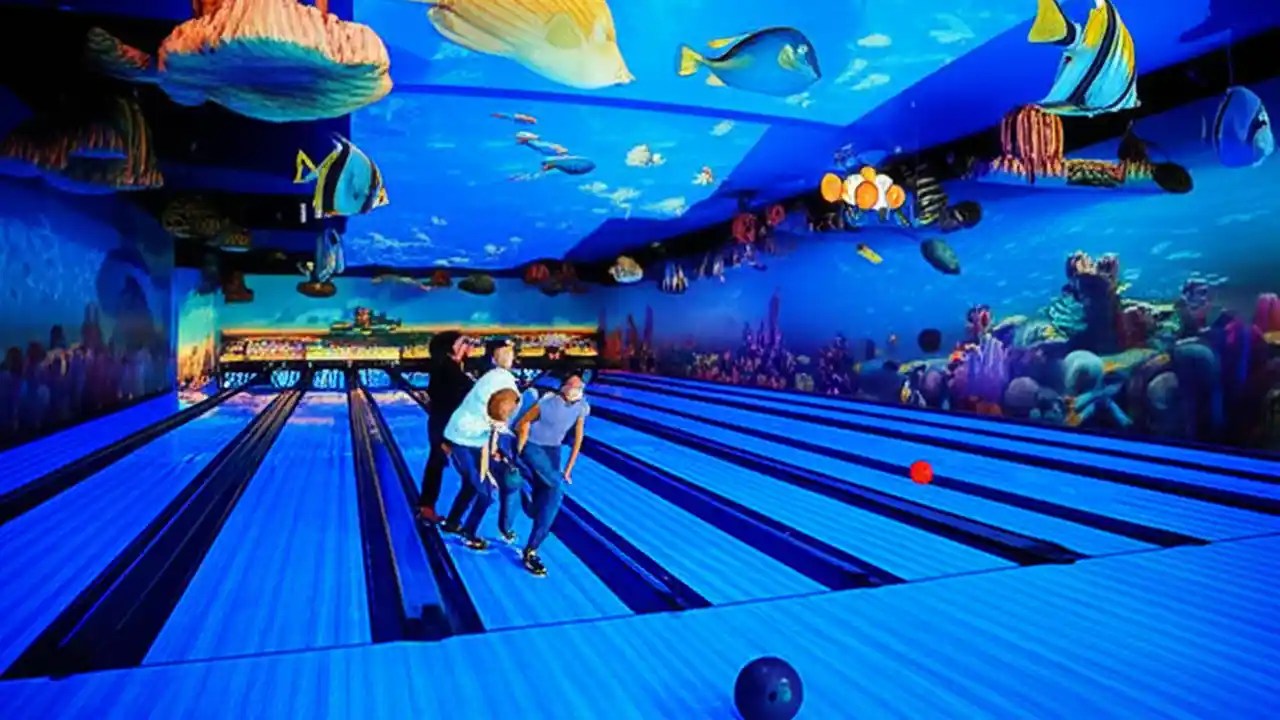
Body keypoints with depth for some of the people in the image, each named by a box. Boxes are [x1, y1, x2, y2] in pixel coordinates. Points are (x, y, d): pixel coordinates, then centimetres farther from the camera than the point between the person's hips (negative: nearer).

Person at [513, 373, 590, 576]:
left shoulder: (581, 407, -10)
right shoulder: (547, 402, -24)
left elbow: (578, 439, 0)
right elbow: (524, 422, -11)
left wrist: (568, 469, 2)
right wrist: (519, 452, -7)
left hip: (553, 449, 4)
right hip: (532, 446, -4)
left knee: (551, 495, -7)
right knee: (556, 488, -21)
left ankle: (531, 550, -2)